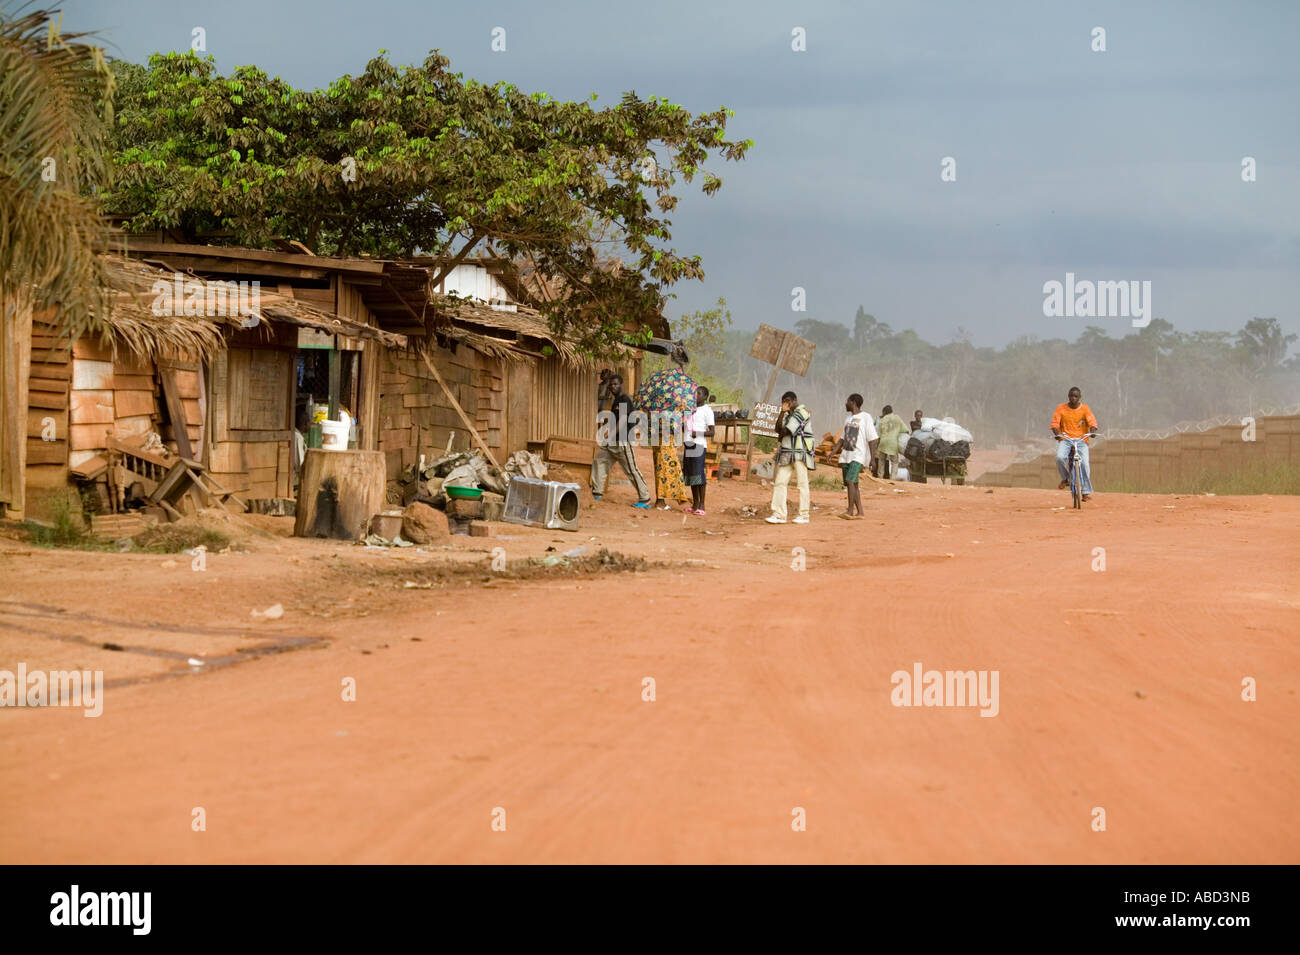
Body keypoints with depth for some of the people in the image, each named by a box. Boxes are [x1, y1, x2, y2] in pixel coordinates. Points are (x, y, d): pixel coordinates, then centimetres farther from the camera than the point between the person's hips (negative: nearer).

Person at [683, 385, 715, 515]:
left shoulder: (707, 410, -3)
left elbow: (711, 432, -8)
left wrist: (698, 433, -21)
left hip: (699, 445, -7)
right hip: (688, 445, 7)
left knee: (699, 474, -10)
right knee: (690, 475, 7)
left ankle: (702, 505, -9)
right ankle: (695, 504, 12)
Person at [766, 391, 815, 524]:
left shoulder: (802, 412, -9)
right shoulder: (789, 414, 19)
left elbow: (786, 430, -13)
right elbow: (778, 429, 7)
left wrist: (781, 436, 6)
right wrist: (782, 412, -1)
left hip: (800, 453, -8)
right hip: (787, 453, 8)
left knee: (802, 483, -3)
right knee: (780, 482, 0)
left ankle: (804, 515, 2)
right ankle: (779, 514, 0)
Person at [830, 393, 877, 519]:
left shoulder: (865, 417, -5)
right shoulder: (848, 419, 18)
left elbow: (872, 439, -8)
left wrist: (872, 457, -15)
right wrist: (833, 452, 12)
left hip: (858, 456, -8)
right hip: (846, 456, 8)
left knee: (850, 480, -20)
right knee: (851, 484, 5)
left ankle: (850, 511, -20)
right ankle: (859, 513, 9)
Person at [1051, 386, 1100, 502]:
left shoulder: (1085, 409, 2)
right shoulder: (1061, 408, 4)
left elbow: (1092, 421, -10)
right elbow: (1055, 423, -3)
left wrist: (1092, 431, -31)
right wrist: (1056, 433, -23)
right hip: (1065, 439, 0)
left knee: (1084, 463, -19)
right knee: (1060, 457, -28)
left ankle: (1086, 491, -11)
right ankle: (1065, 479, -1)